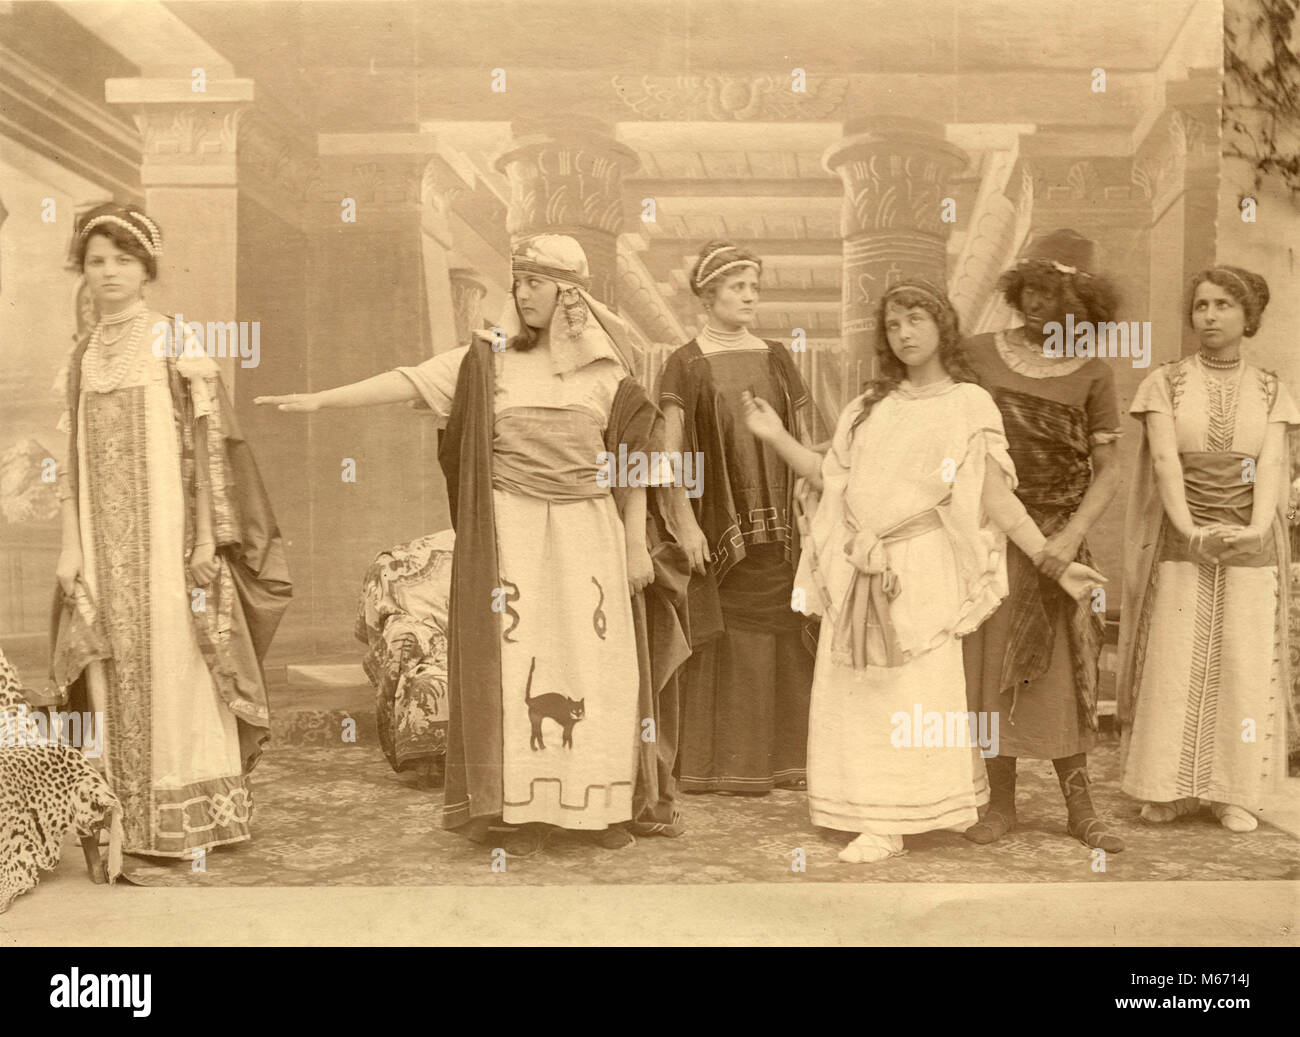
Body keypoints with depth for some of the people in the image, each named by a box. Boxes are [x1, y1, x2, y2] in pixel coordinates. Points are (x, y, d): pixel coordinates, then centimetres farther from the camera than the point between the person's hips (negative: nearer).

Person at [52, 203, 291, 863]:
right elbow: (72, 460, 11)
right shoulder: (83, 356, 11)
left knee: (178, 668, -2)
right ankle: (129, 818, 15)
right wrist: (70, 545, 5)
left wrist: (206, 539, -11)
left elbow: (207, 445, -6)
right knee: (117, 674, 6)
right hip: (106, 541, 4)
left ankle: (187, 814, 7)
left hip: (168, 534, -4)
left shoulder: (176, 344, -2)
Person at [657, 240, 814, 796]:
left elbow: (803, 440, 14)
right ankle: (727, 764, 6)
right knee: (730, 641, -2)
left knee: (783, 636, 3)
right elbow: (672, 451, -4)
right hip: (720, 523, -4)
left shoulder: (776, 357, 12)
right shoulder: (686, 364, 0)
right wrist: (685, 522, -12)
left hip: (778, 523, 4)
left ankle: (785, 757, 13)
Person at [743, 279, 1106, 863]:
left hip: (920, 567, -4)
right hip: (860, 570, 5)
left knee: (916, 692, -2)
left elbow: (996, 497, -3)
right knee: (860, 694, 3)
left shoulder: (969, 404, 2)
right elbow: (831, 481, 12)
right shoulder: (870, 406, 17)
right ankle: (878, 820, 12)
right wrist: (778, 438, 4)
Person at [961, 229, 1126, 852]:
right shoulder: (979, 355, 3)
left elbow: (1108, 471, -1)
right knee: (991, 666, 4)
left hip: (1056, 536, -1)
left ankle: (1080, 807, 13)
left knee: (1059, 670, 1)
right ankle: (1001, 802, 16)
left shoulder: (1091, 375, 1)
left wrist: (1071, 537, -14)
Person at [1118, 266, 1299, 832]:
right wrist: (1190, 531, -22)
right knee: (1173, 662, -2)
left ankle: (1233, 791, 11)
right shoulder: (1165, 381, 4)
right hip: (1179, 542, -1)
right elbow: (1165, 460, -8)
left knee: (1244, 666, 2)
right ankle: (1171, 788, 7)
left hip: (1250, 546, 2)